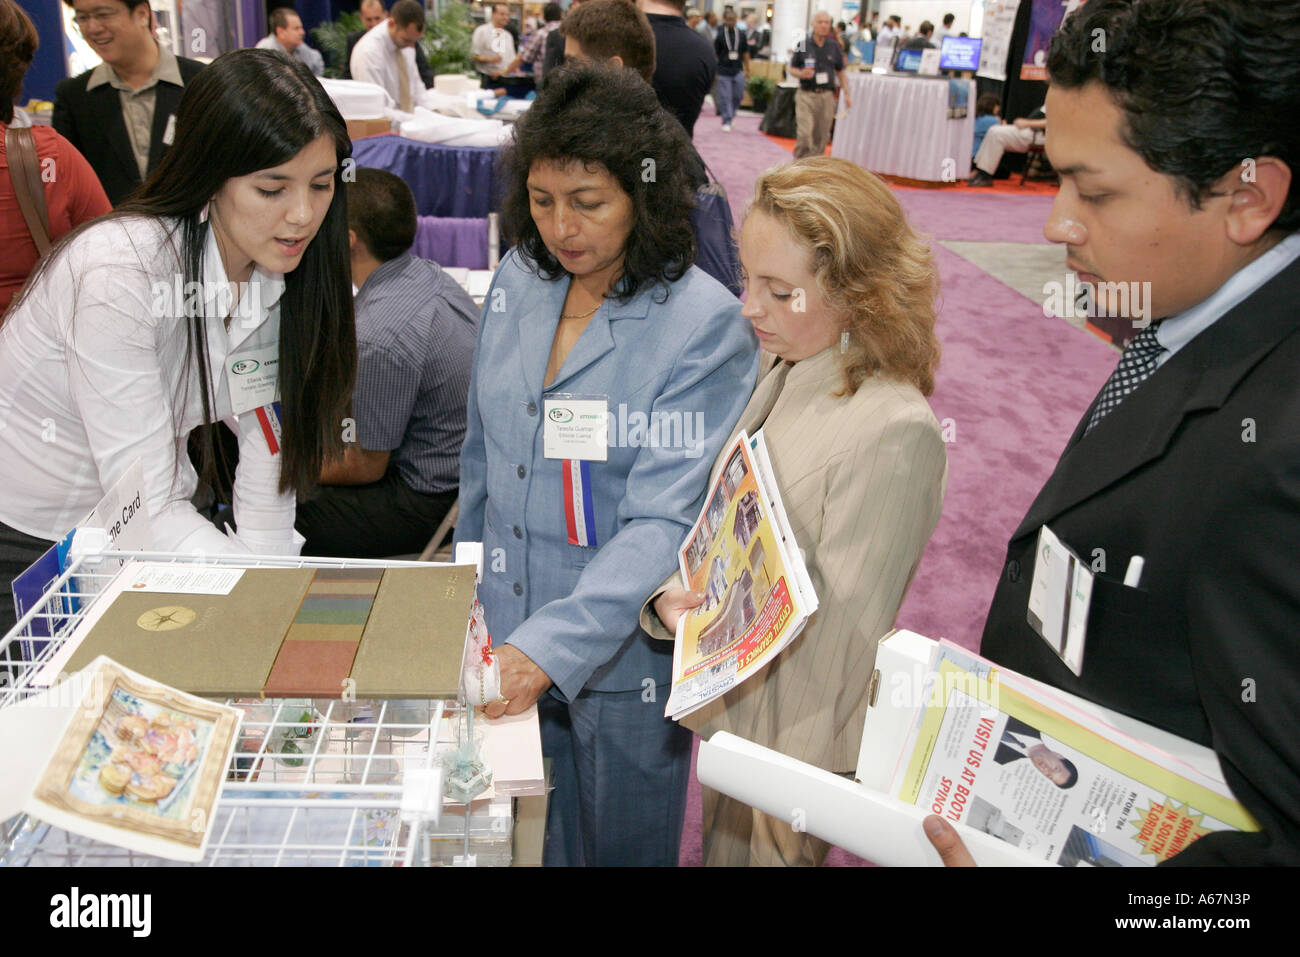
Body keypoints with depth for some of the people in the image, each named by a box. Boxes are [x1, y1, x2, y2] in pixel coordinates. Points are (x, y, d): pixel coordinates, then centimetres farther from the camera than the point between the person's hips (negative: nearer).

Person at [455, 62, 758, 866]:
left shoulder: (707, 326, -18)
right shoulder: (518, 282, -1)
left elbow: (664, 525, -23)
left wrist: (551, 647, -33)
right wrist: (466, 603, 13)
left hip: (623, 661, -4)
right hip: (506, 637, 5)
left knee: (617, 845, 19)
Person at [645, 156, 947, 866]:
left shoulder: (893, 433, -26)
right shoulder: (784, 375, -3)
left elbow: (841, 629, -22)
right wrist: (670, 596, -12)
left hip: (788, 731, -7)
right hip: (730, 701, 7)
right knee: (720, 842, 25)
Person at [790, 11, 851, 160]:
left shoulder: (834, 46, 8)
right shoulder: (803, 45, 1)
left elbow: (840, 71, 15)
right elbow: (792, 68, 7)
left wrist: (846, 93, 11)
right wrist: (801, 74, -15)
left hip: (826, 96, 3)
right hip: (806, 95, -3)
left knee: (821, 136, 5)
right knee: (804, 134, -14)